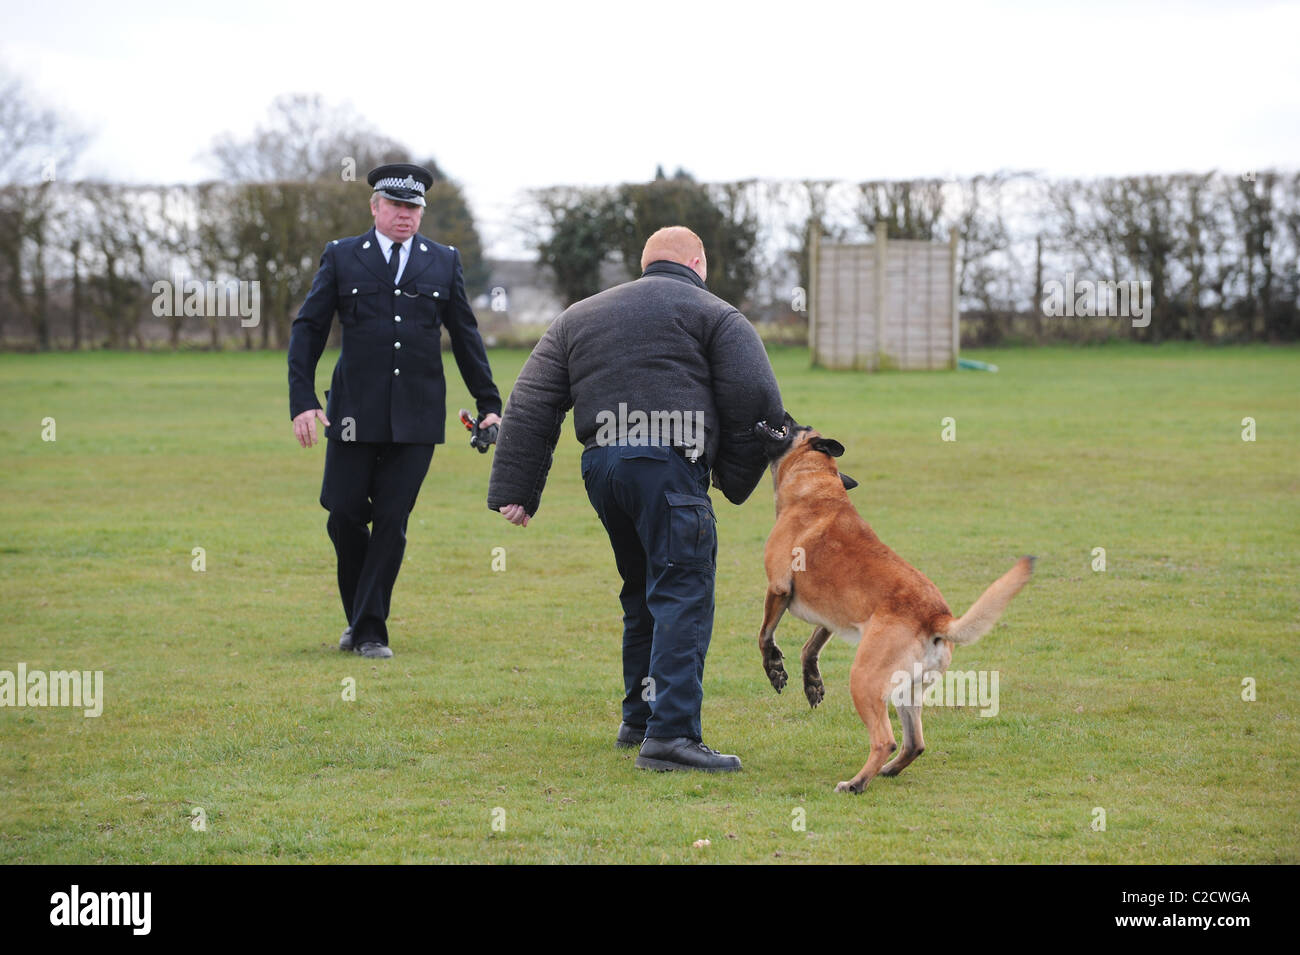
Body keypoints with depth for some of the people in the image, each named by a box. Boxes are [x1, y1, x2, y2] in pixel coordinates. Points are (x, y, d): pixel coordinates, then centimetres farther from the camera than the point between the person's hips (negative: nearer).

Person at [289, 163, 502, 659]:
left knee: (392, 521, -3)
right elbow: (308, 329, 4)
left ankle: (370, 631, 4)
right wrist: (302, 400, -6)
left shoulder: (444, 261, 10)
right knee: (344, 514, -1)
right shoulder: (342, 258, 5)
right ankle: (358, 616, 21)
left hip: (417, 416, 0)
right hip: (355, 413, 0)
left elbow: (465, 334, 16)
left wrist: (489, 403, 13)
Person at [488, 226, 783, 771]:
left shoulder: (579, 317, 26)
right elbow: (756, 400, 0)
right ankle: (670, 734, -19)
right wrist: (736, 480, 11)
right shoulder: (713, 315, 12)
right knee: (683, 596, -9)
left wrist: (515, 491, 13)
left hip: (600, 469, 6)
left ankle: (639, 719, 27)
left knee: (644, 592, 21)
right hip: (669, 462, -6)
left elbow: (531, 408, 18)